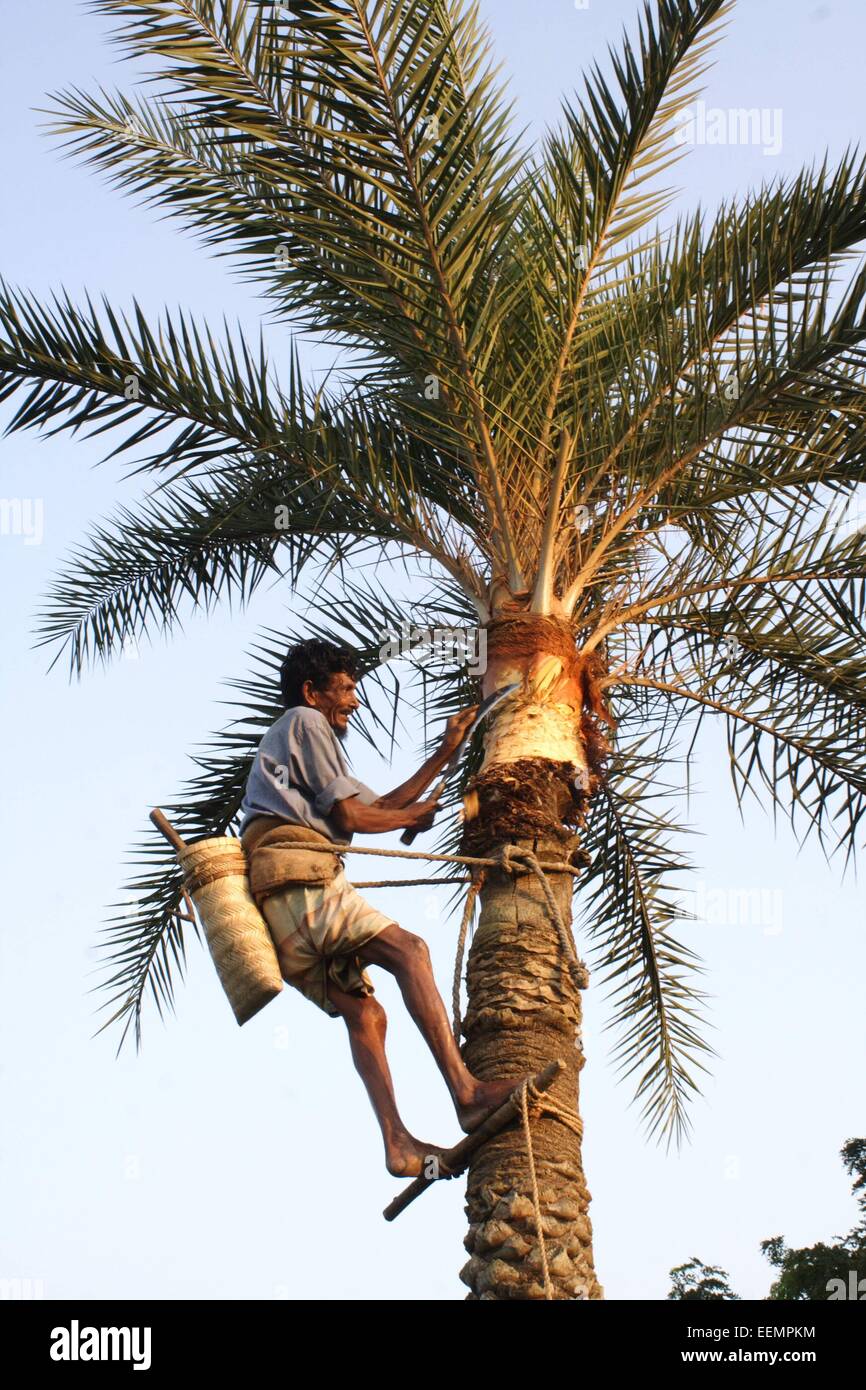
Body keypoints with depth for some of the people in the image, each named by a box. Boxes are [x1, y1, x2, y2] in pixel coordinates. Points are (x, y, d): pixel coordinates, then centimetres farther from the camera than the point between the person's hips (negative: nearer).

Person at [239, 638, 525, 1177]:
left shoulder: (291, 743, 37)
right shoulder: (305, 722, 8)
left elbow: (380, 808, 32)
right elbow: (350, 815, -3)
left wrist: (443, 755, 31)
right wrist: (420, 814, 13)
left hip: (276, 909, 10)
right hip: (297, 877, -10)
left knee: (364, 1013, 1)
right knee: (408, 949, -19)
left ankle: (398, 1143, -12)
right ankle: (466, 1091, -31)